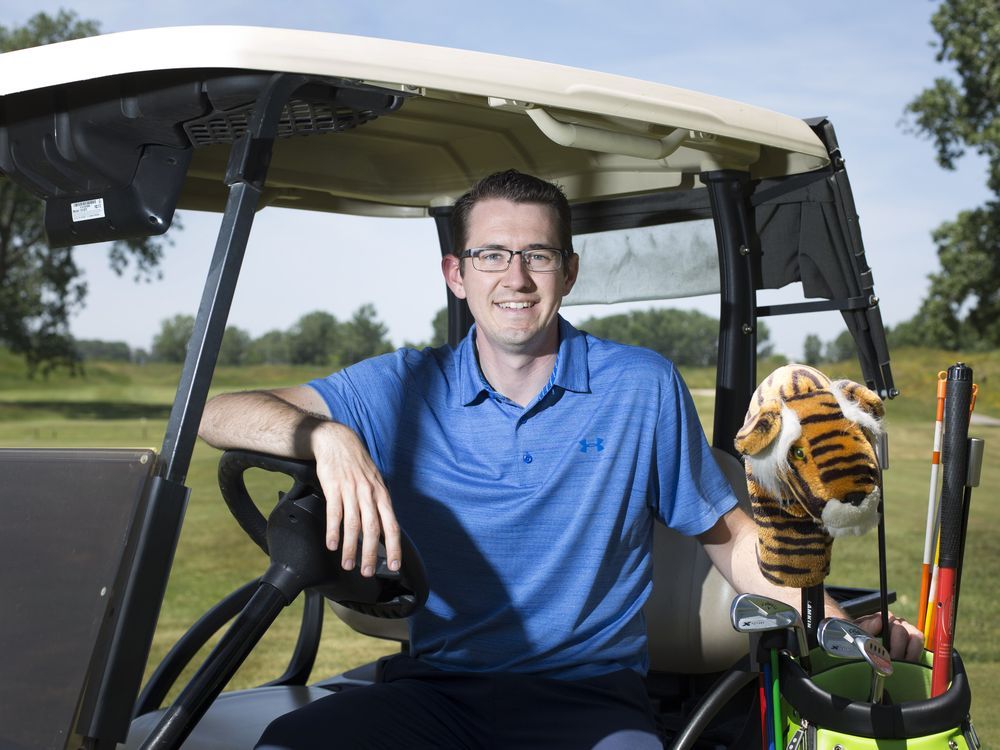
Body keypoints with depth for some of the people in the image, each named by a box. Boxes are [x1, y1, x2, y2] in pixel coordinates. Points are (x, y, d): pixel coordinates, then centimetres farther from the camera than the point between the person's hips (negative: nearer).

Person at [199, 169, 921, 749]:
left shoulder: (644, 387, 3)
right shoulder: (405, 388, 5)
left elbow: (729, 537, 10)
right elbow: (221, 414, -3)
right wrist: (327, 436, -23)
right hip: (435, 689, 1)